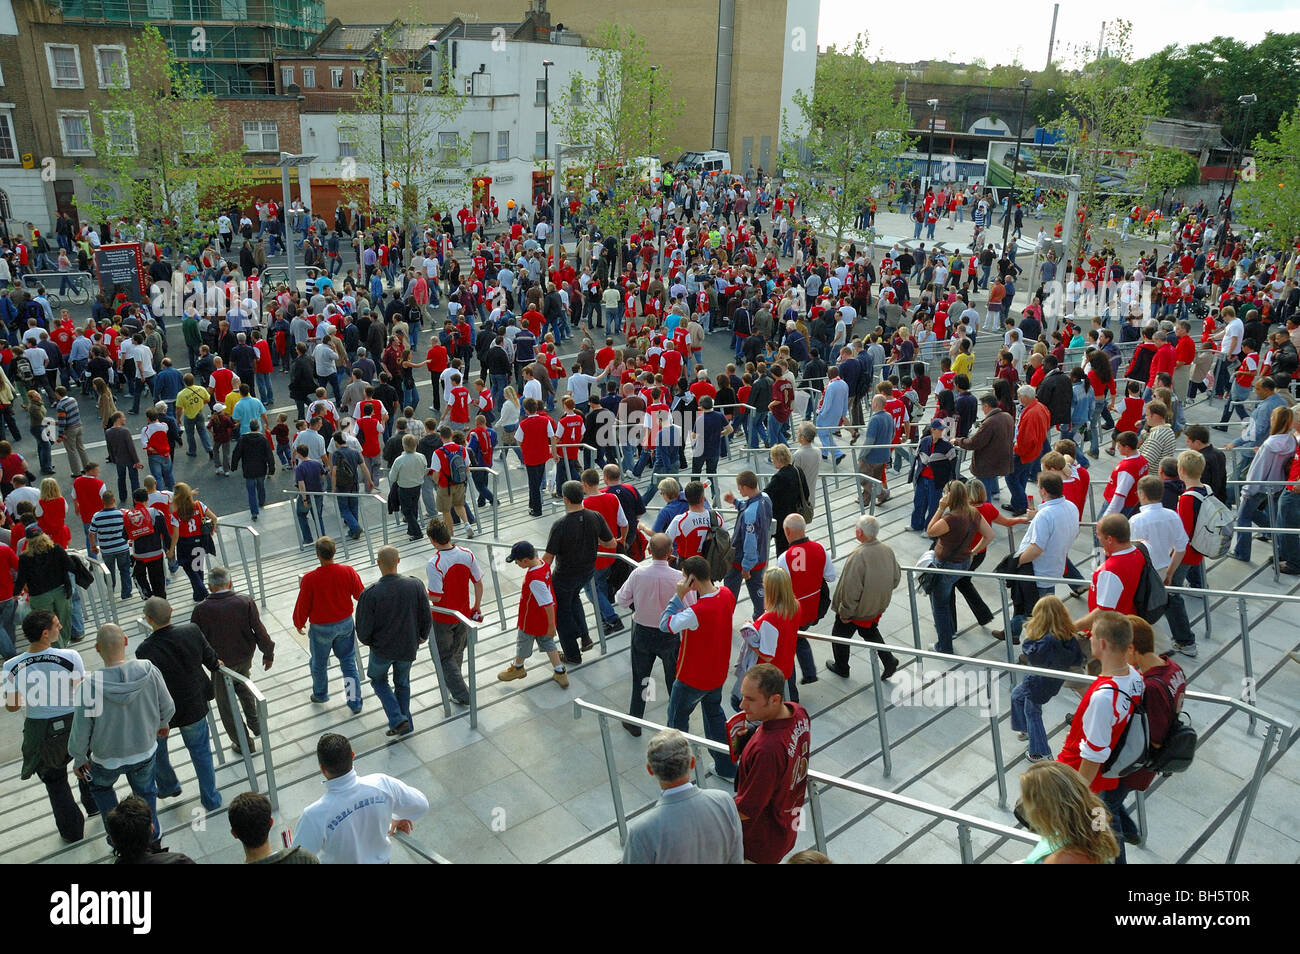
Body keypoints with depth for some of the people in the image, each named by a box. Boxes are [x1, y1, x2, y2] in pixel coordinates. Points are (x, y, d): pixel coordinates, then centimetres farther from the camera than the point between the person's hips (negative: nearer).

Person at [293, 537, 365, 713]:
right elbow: (360, 594, -1)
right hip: (345, 624, 2)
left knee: (319, 663, 22)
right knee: (348, 662, 15)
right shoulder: (348, 571, -17)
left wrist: (299, 624, 8)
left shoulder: (309, 579, -25)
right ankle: (355, 703, 17)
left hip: (321, 628, -2)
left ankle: (320, 694, 45)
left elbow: (303, 605, -12)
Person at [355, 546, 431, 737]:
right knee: (402, 683, 26)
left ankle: (397, 719, 11)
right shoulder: (415, 586, -17)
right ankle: (405, 724, 34)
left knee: (378, 679, 25)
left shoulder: (369, 593, -24)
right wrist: (422, 636, 14)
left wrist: (366, 641, 9)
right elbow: (427, 618, -6)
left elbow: (363, 630, -15)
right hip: (408, 647, 3)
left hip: (382, 649, -2)